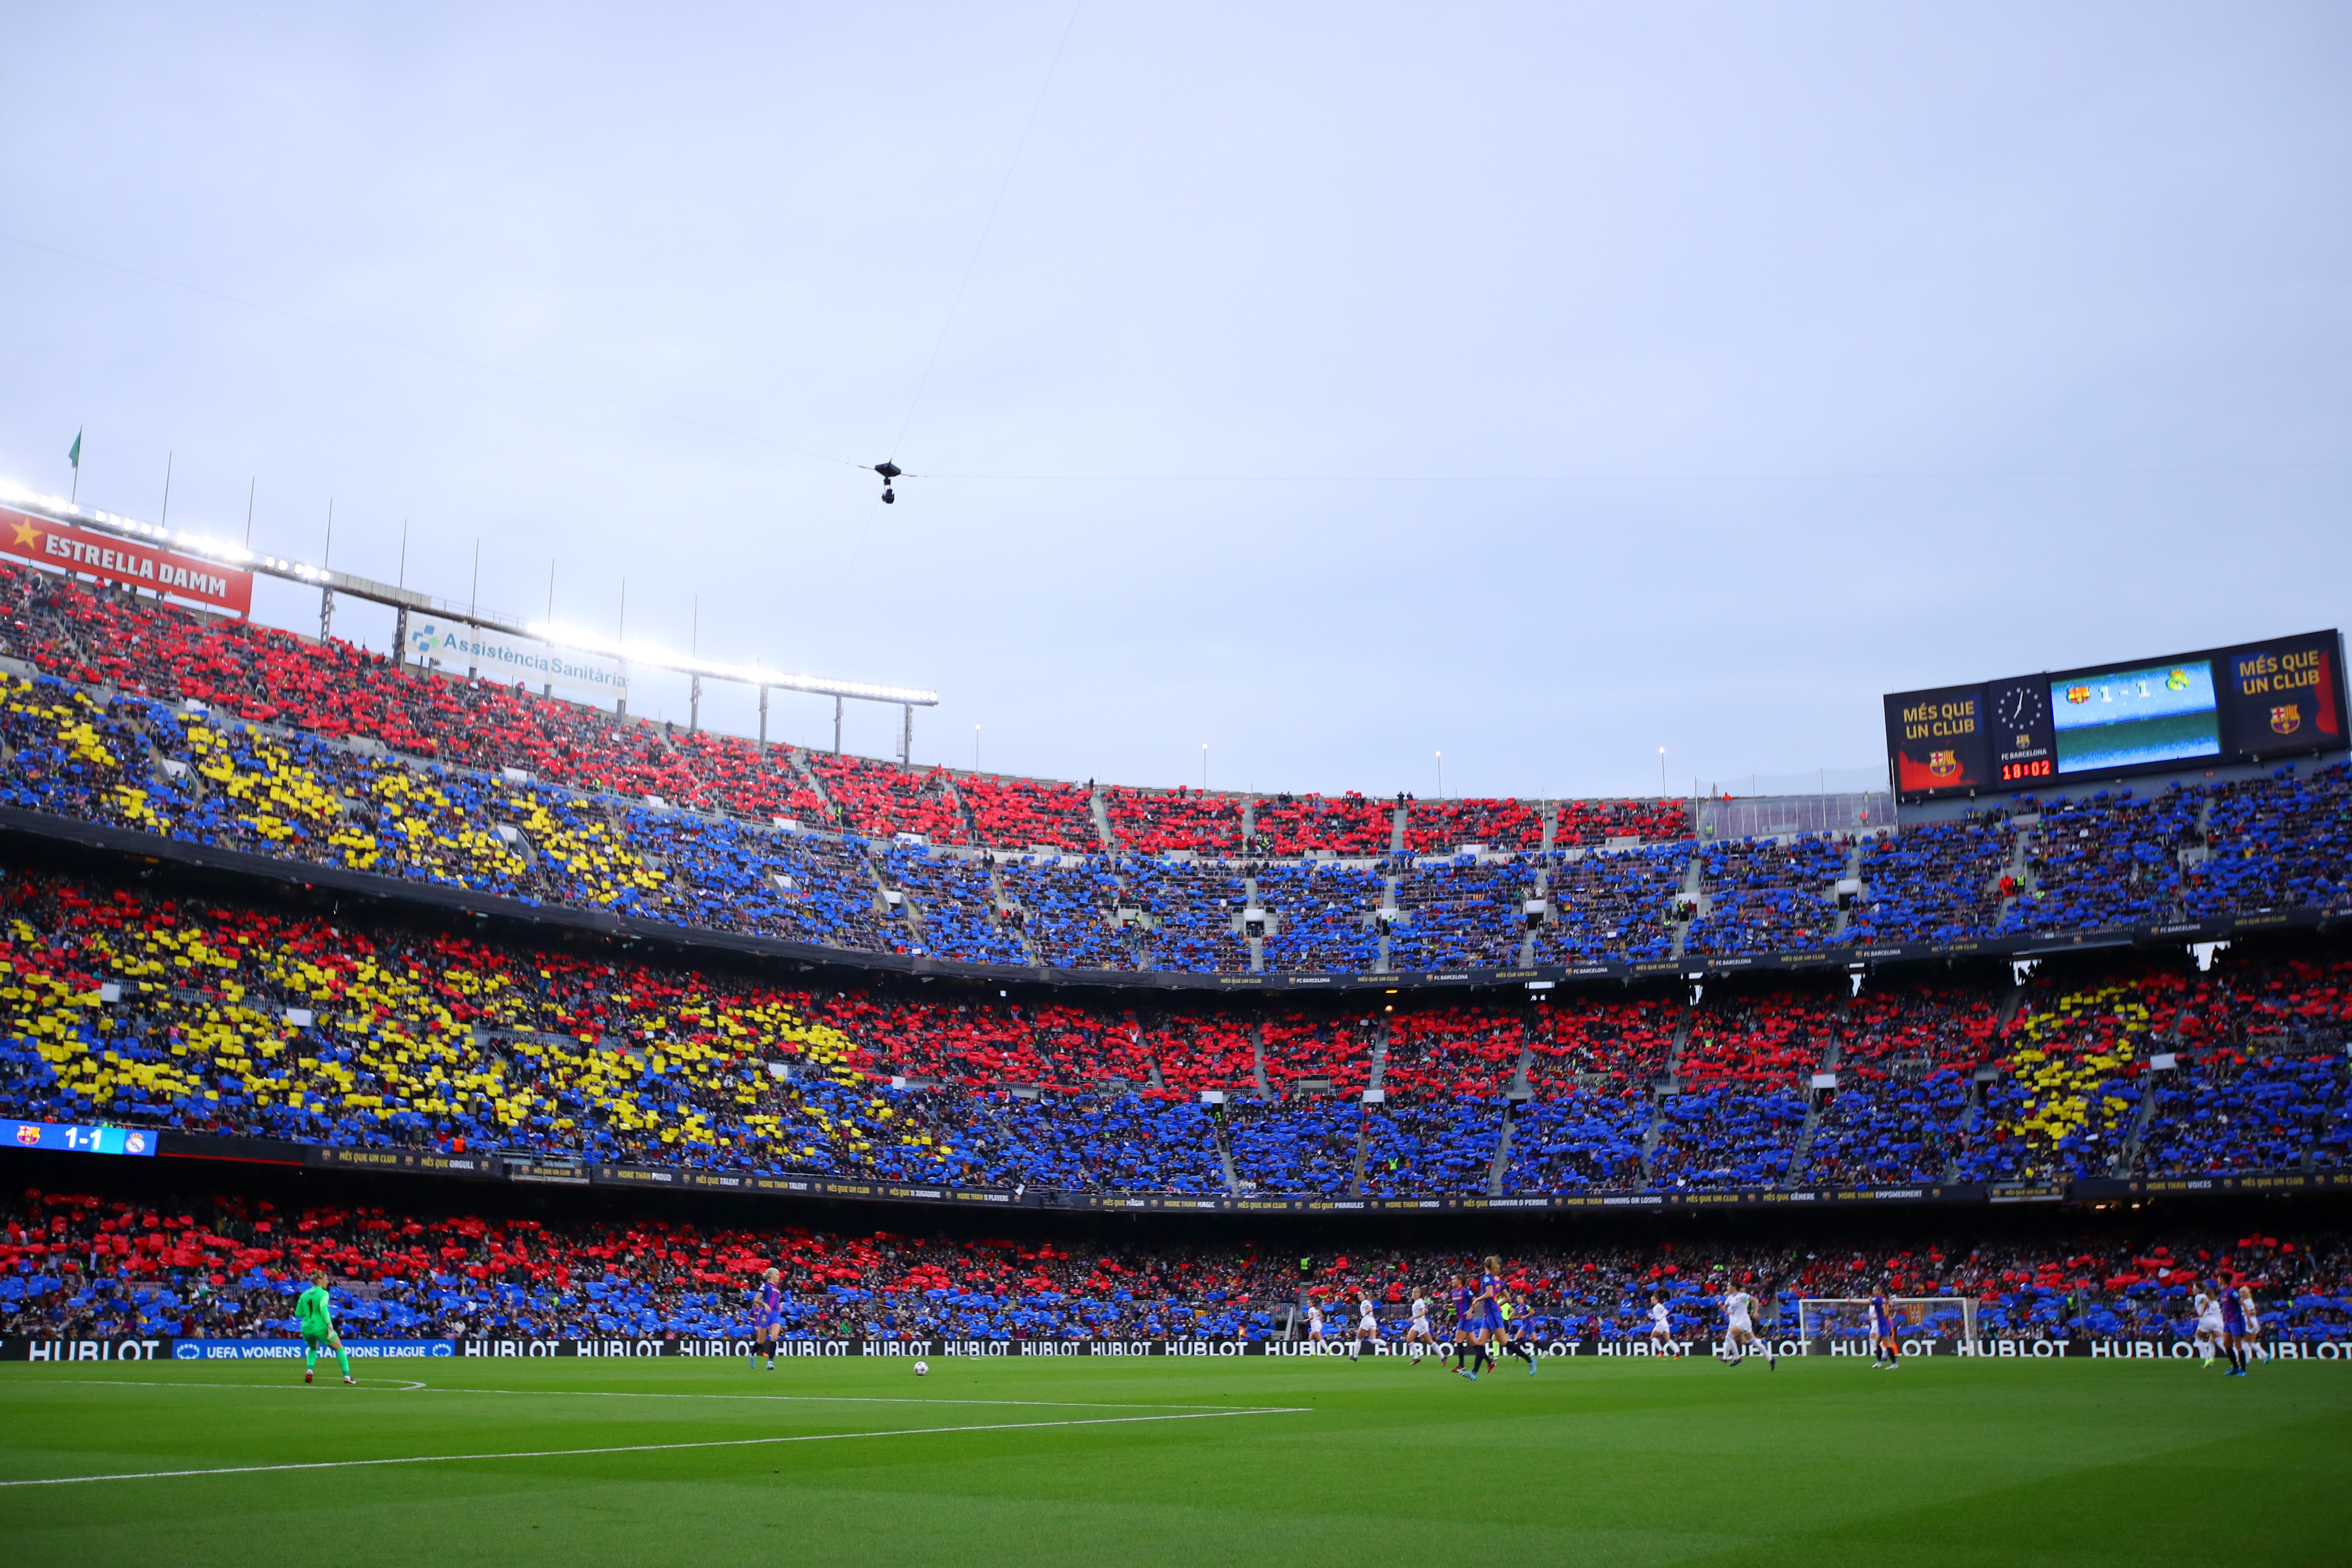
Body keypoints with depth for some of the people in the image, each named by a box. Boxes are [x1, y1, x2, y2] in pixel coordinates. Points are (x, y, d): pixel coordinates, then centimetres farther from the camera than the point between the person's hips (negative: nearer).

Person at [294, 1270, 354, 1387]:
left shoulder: (305, 1295, 13)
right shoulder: (323, 1293, -5)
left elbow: (298, 1314, 13)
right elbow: (323, 1309, -20)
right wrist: (330, 1327, -22)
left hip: (306, 1328, 6)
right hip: (320, 1327, -6)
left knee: (313, 1348, 35)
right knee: (339, 1348, 9)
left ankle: (309, 1371, 10)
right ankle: (347, 1377, 2)